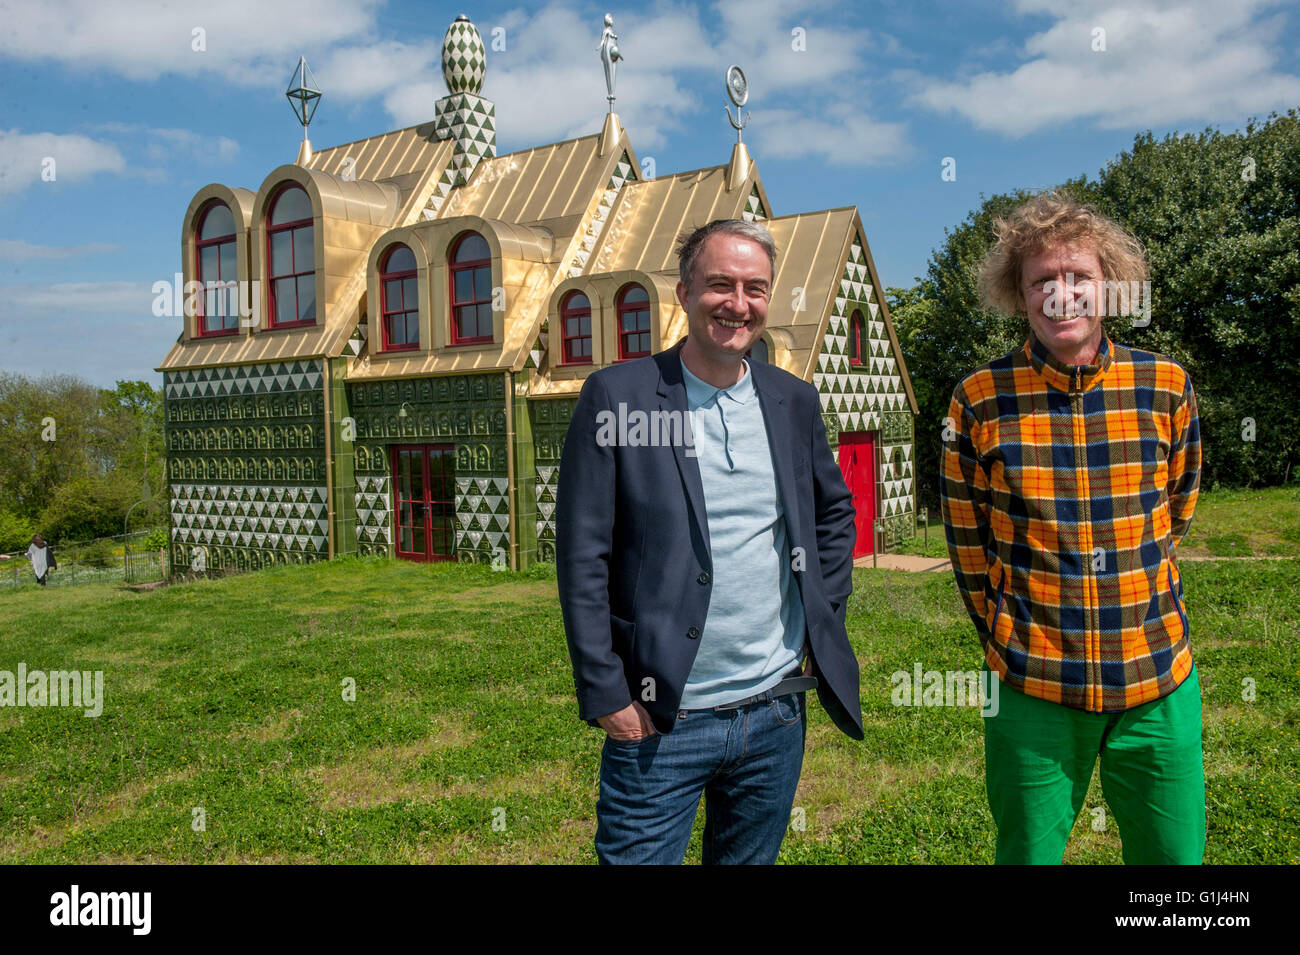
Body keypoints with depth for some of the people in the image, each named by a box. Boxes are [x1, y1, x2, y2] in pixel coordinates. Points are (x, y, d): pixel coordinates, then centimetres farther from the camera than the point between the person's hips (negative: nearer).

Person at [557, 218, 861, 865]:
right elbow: (581, 557, -9)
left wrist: (823, 624, 11)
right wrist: (606, 693, -11)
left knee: (750, 859, 20)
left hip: (778, 709, 5)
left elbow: (835, 512, 20)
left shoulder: (793, 401, 6)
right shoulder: (617, 395, -8)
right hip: (660, 721, -4)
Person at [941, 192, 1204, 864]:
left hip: (1159, 682, 2)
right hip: (1031, 687, -2)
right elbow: (968, 542, 3)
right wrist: (1007, 640, 8)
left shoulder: (1166, 387, -1)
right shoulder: (980, 400, -7)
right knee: (1028, 853, 11)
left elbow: (1175, 515, 13)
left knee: (1173, 853, 14)